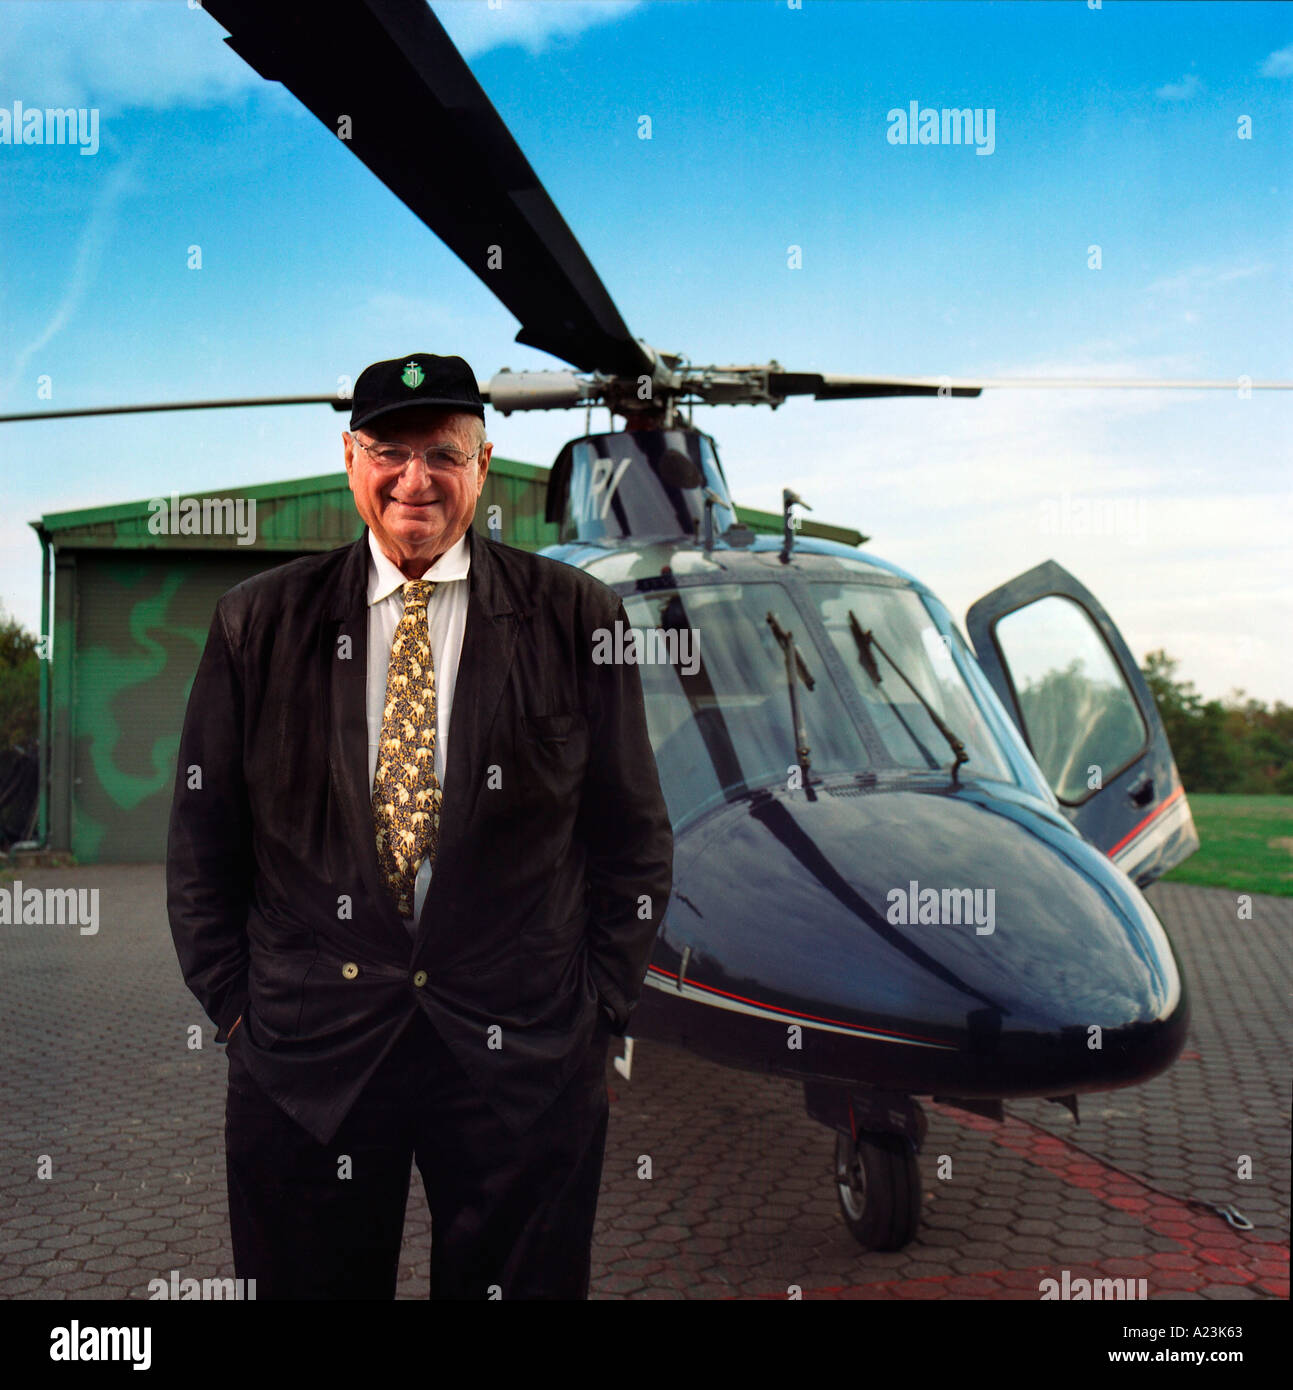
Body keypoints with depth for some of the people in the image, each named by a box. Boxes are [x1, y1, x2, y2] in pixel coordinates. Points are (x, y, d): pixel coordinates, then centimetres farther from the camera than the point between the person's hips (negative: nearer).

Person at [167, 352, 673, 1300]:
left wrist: (599, 1013, -1)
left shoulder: (577, 619, -2)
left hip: (522, 1053, -1)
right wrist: (233, 1004, 3)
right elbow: (201, 838, 7)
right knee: (307, 1283, 16)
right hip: (302, 1055, 1)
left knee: (521, 1281, 14)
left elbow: (635, 839, 2)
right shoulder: (258, 623, 2)